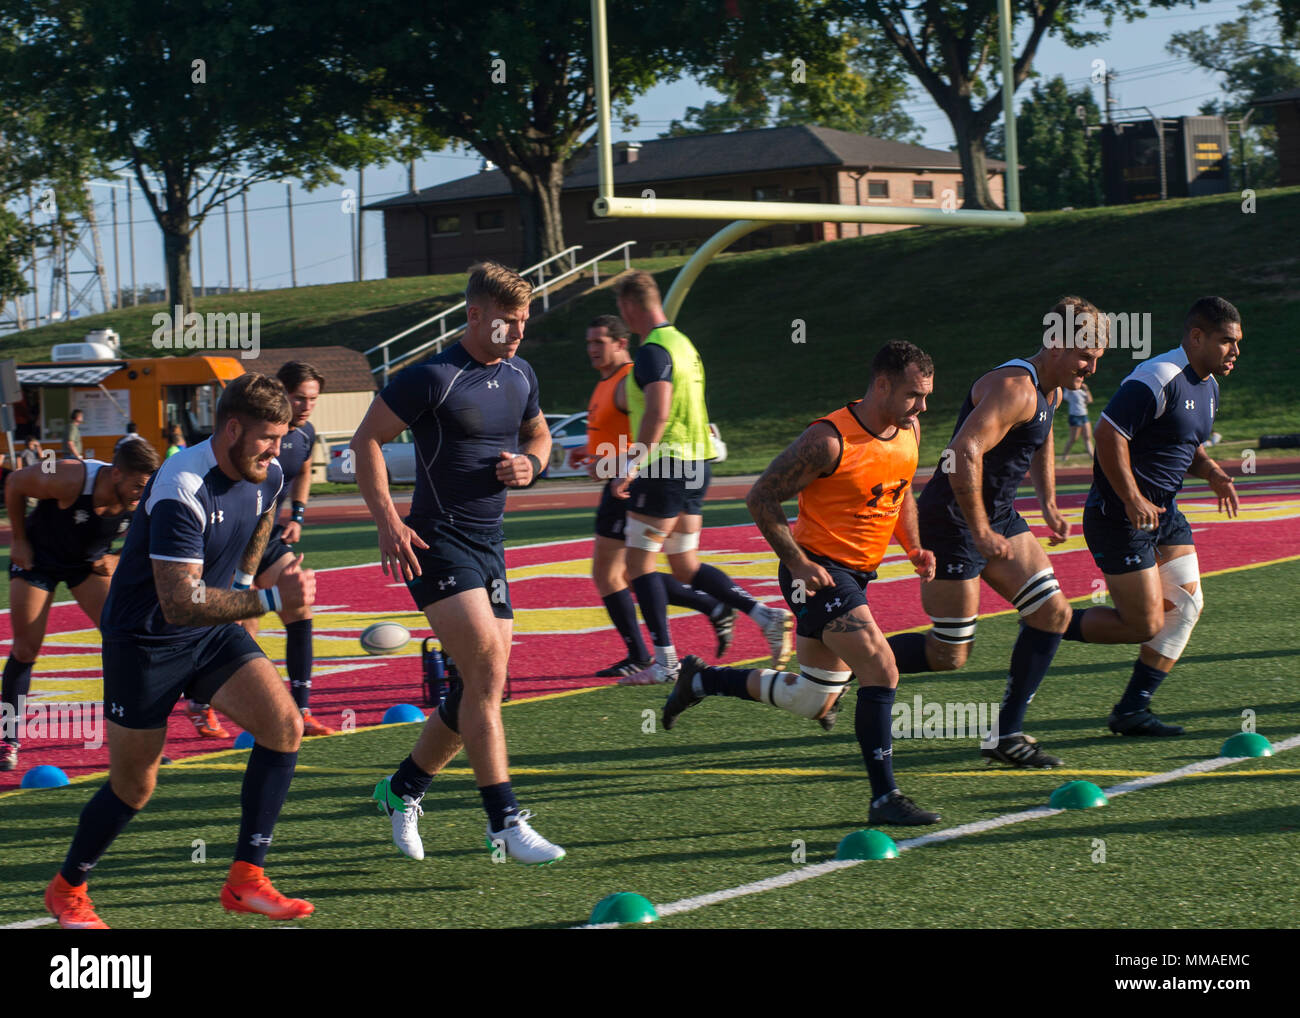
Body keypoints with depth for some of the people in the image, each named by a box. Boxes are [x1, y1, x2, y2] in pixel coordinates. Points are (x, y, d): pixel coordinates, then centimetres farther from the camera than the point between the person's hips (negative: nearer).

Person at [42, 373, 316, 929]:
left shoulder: (265, 476, -4)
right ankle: (67, 889, 28)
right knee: (134, 786, 2)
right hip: (145, 639, -7)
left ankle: (245, 880, -7)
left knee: (284, 726, -15)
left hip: (213, 632, 7)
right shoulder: (182, 491, -29)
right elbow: (180, 603, -34)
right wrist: (270, 598, -37)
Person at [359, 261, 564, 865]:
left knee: (483, 686, 7)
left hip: (489, 543, 8)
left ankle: (403, 789, 26)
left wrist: (529, 465, 1)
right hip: (437, 543, -8)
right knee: (487, 667, -18)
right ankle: (504, 823, -18)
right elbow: (367, 440, -8)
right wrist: (387, 521, -15)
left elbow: (539, 435, 26)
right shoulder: (433, 378, -12)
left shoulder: (519, 375, 10)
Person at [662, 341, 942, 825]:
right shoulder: (828, 440, -21)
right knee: (881, 671, -20)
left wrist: (914, 547, 5)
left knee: (812, 703, 13)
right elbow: (761, 499, -15)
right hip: (819, 571, -9)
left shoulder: (909, 430, 3)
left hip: (855, 574, 9)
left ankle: (700, 680, 31)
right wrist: (797, 563, -20)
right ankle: (885, 797, -14)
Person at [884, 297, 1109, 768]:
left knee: (1053, 613, 3)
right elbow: (963, 454, -34)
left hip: (997, 517, 10)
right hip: (953, 521, -10)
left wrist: (1048, 505, 23)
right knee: (950, 654, -5)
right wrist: (980, 532, -29)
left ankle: (1007, 734, 8)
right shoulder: (1015, 388, -23)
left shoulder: (1050, 391, 10)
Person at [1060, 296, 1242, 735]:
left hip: (1164, 513, 10)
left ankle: (1131, 711, 7)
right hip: (1119, 516, -10)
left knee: (1187, 604, 2)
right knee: (1146, 624, -9)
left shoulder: (1208, 387, 13)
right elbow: (1109, 433, -24)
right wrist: (1132, 499, -25)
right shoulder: (1158, 379, -19)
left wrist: (1212, 473, 4)